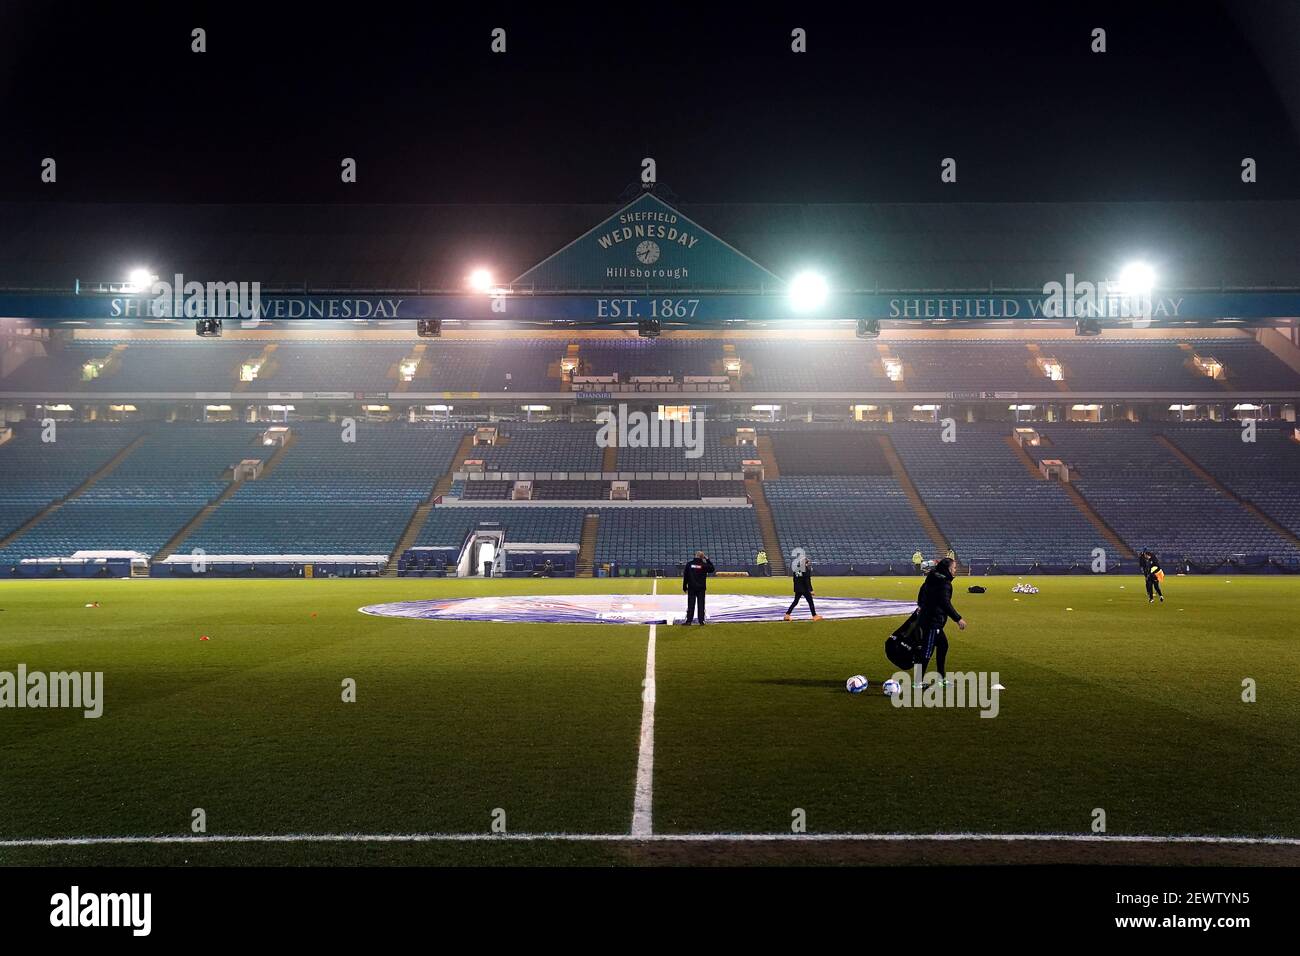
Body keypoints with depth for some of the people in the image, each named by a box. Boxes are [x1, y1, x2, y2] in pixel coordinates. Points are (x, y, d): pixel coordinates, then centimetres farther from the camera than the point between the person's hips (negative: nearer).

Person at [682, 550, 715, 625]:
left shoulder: (689, 564, -3)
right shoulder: (704, 564, -7)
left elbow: (685, 576, -1)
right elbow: (712, 569, 10)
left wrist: (684, 586, 6)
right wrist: (707, 560, 12)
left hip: (691, 588, 1)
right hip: (701, 588, -1)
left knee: (691, 604, 4)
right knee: (701, 604, 4)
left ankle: (689, 620, 3)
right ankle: (701, 621, 4)